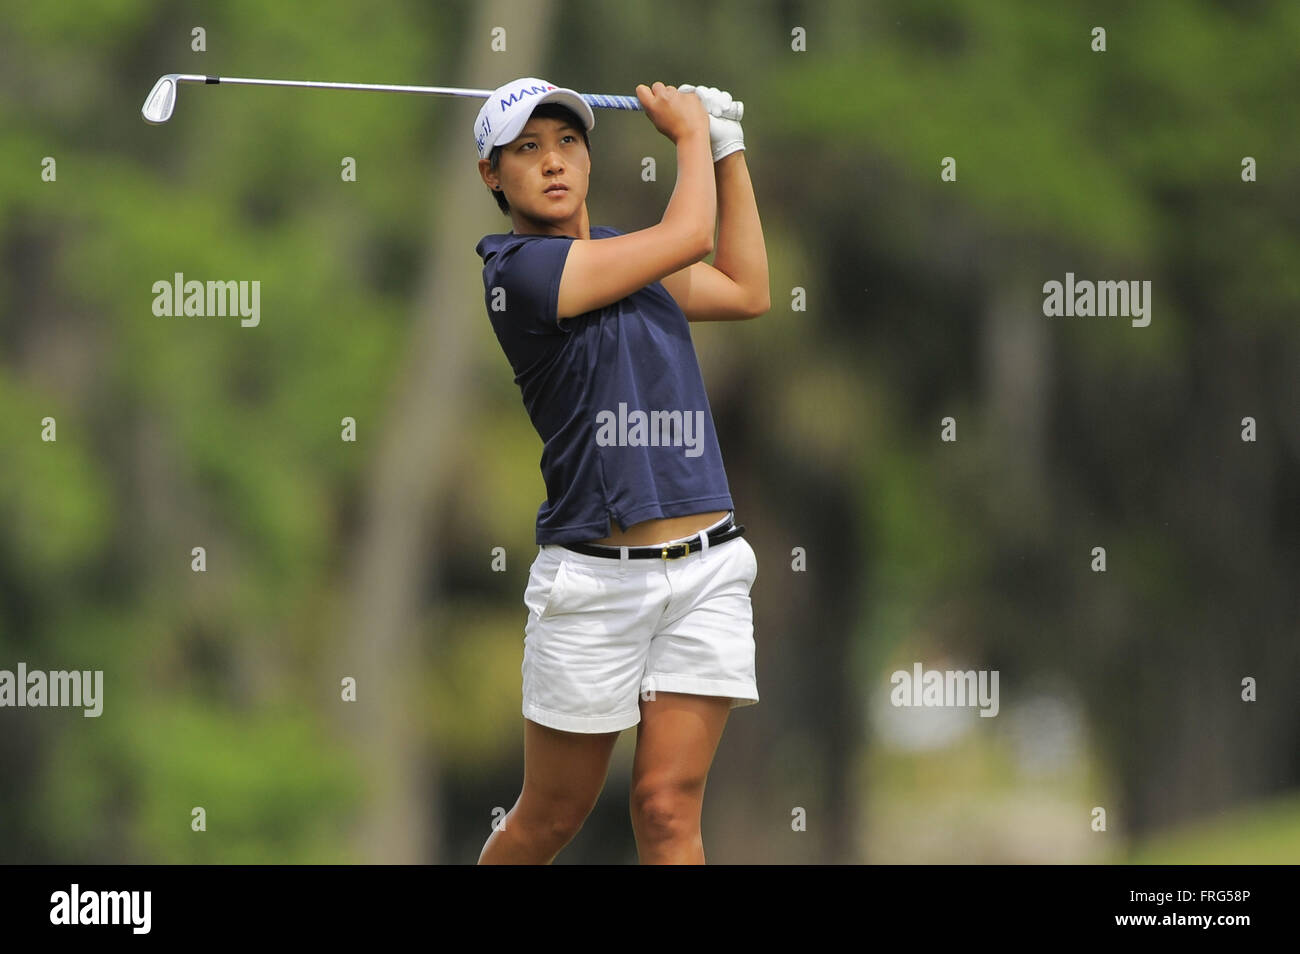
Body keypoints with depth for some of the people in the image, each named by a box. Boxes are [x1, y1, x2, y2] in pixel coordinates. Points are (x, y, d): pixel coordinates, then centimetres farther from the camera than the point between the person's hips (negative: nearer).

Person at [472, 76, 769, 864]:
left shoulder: (616, 250, 14)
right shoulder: (521, 268, -10)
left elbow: (746, 291, 25)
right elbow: (687, 235, -12)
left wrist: (728, 148, 22)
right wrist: (692, 132, 6)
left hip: (708, 567, 5)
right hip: (596, 580, -5)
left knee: (669, 810, -4)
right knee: (551, 820, 5)